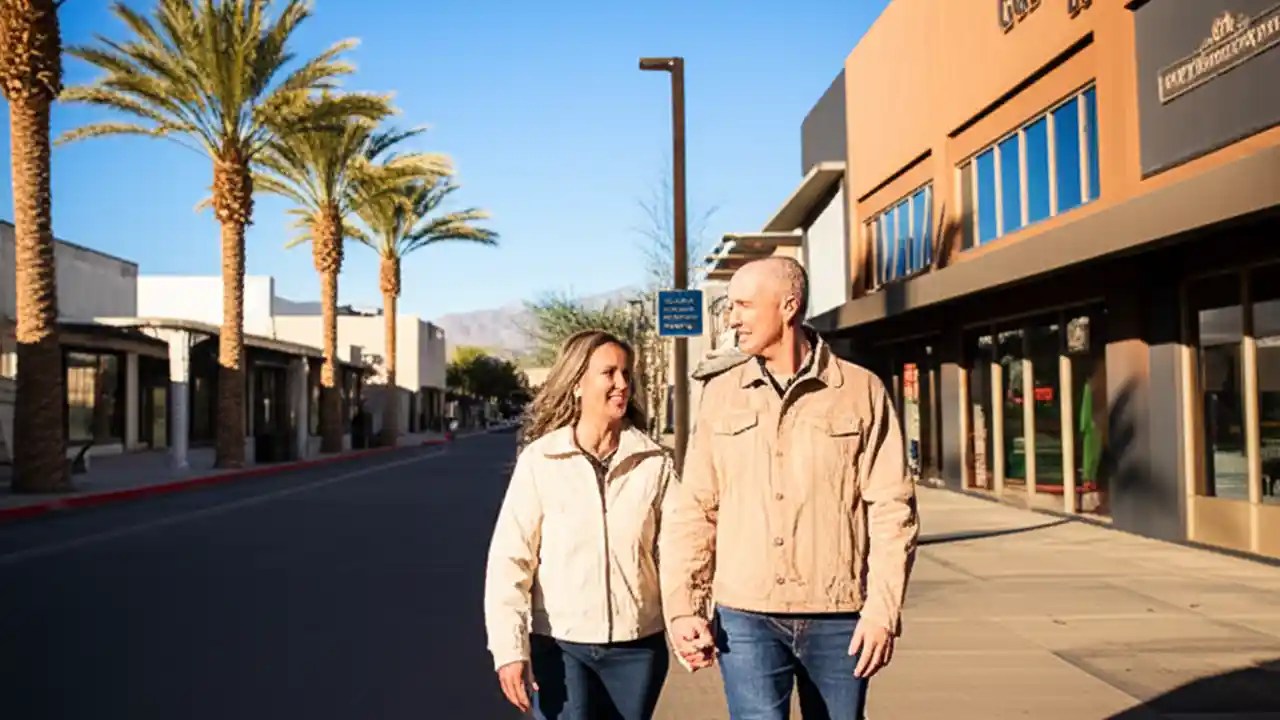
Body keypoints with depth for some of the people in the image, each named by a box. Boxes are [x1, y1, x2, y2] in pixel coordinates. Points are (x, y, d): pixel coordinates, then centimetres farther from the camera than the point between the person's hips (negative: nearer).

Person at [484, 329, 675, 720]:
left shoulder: (654, 462, -2)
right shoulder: (540, 460, -8)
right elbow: (510, 558, -9)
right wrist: (510, 646, -16)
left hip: (637, 644, 2)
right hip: (558, 643, -2)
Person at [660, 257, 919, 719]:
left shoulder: (862, 391, -1)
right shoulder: (720, 395, 5)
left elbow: (891, 508, -3)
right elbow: (693, 510, 5)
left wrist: (883, 609, -9)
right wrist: (683, 607, -2)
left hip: (838, 617, 0)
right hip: (745, 616, 1)